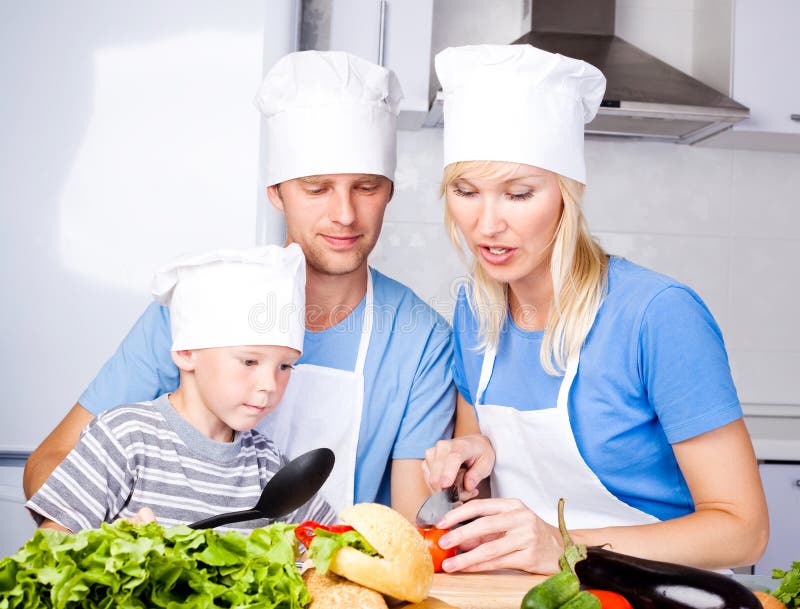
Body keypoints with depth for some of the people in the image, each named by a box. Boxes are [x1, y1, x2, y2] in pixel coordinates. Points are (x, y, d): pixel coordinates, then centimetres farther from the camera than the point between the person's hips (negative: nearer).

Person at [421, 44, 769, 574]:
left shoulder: (660, 315, -18)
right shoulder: (474, 309, -1)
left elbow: (743, 530, -16)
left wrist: (566, 547, -26)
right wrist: (470, 454, -7)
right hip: (517, 590, 5)